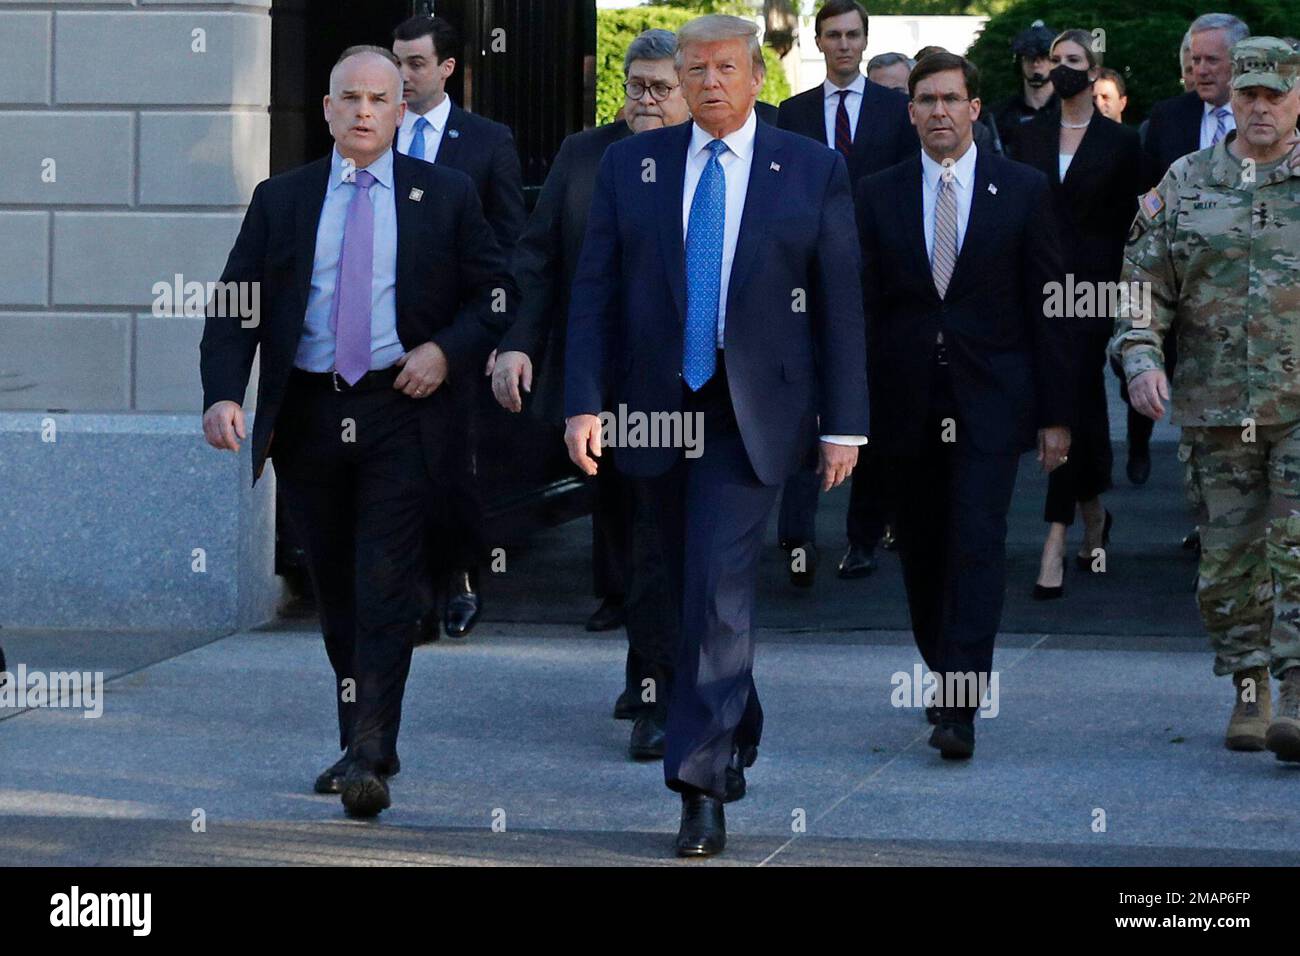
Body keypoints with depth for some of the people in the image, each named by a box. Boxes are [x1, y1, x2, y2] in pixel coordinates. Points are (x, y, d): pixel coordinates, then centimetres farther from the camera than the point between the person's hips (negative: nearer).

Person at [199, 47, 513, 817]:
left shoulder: (446, 196, 5)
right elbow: (235, 305, 4)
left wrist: (447, 350, -10)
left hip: (402, 413, -3)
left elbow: (496, 292, 8)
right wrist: (223, 394, -10)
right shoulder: (281, 199, 8)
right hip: (307, 416, 3)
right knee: (335, 589, 10)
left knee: (386, 588, -12)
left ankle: (368, 759, -16)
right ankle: (361, 743, 22)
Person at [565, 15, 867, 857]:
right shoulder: (631, 166, 6)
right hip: (660, 407, 3)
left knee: (720, 591, -14)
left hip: (752, 415, -3)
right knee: (697, 592, 12)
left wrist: (845, 423, -2)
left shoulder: (814, 172, 2)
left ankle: (703, 785, -13)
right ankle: (737, 742, 31)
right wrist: (585, 401, -6)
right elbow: (595, 292, 4)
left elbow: (841, 305, 1)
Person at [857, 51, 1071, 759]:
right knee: (922, 554, 10)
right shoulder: (879, 196, 7)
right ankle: (944, 677, 29)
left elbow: (1048, 306, 3)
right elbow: (862, 308, 6)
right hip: (908, 405, 3)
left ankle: (959, 712, -18)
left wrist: (1055, 414, -1)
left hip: (990, 405, -3)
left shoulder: (1023, 190, 2)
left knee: (977, 546, -13)